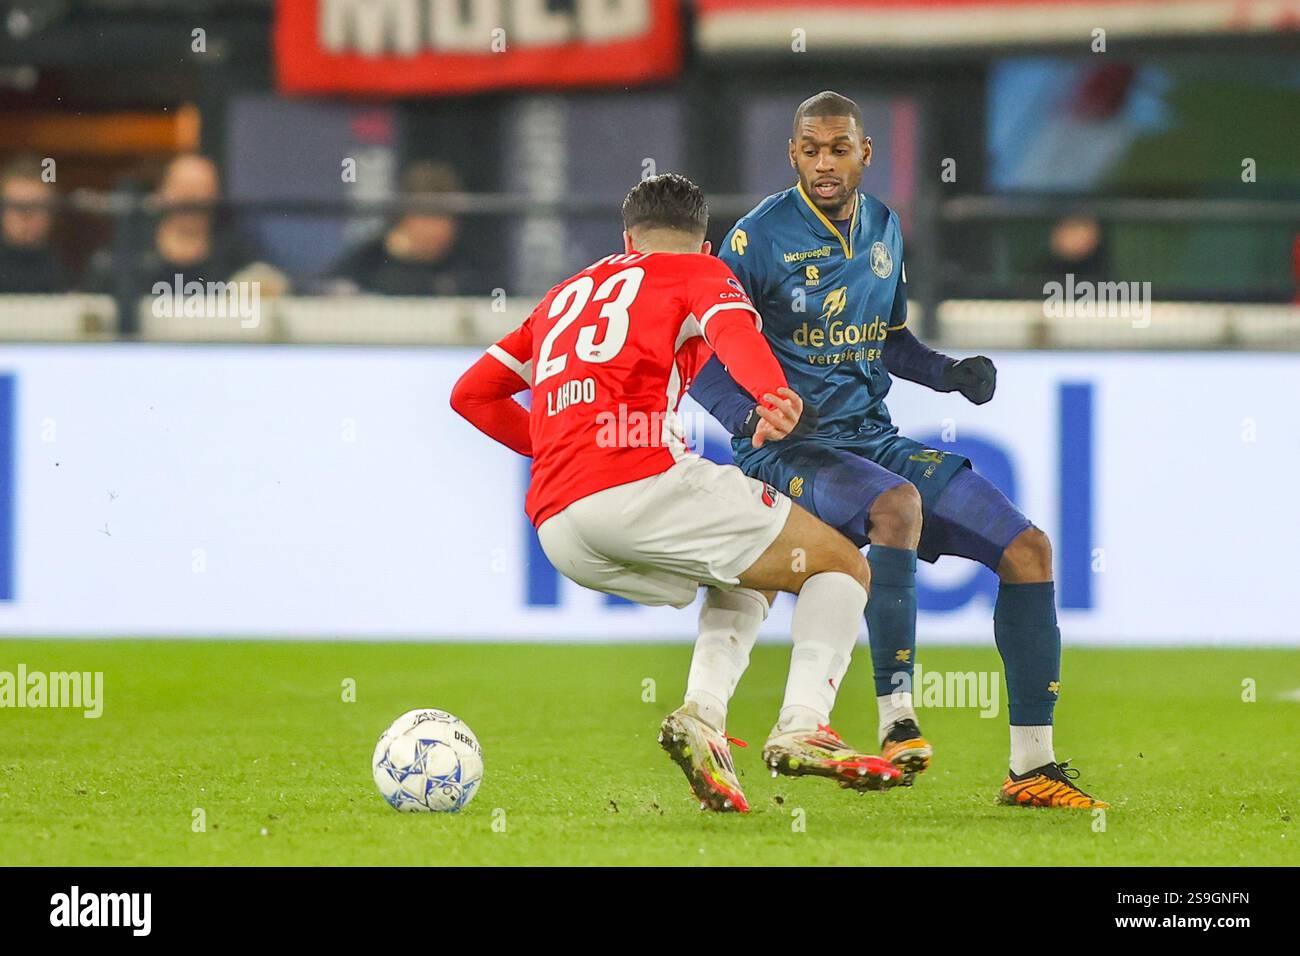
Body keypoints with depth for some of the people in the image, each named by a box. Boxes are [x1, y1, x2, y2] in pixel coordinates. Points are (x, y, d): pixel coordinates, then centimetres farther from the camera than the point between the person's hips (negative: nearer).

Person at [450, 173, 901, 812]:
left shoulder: (566, 294, 31)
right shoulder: (699, 272, 14)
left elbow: (473, 393, 32)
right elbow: (733, 327, -10)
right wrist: (772, 396, -31)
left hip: (557, 531, 6)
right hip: (641, 479, -6)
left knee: (744, 584, 29)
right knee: (841, 567, 7)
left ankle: (702, 713, 2)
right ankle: (802, 728, -16)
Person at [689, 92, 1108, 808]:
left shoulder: (882, 228, 12)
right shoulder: (762, 236, -8)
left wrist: (951, 373, 7)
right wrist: (753, 416, -25)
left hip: (872, 436, 7)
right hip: (790, 452, -7)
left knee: (1029, 548, -4)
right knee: (897, 502, -39)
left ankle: (1032, 766, 0)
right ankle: (896, 725, -37)